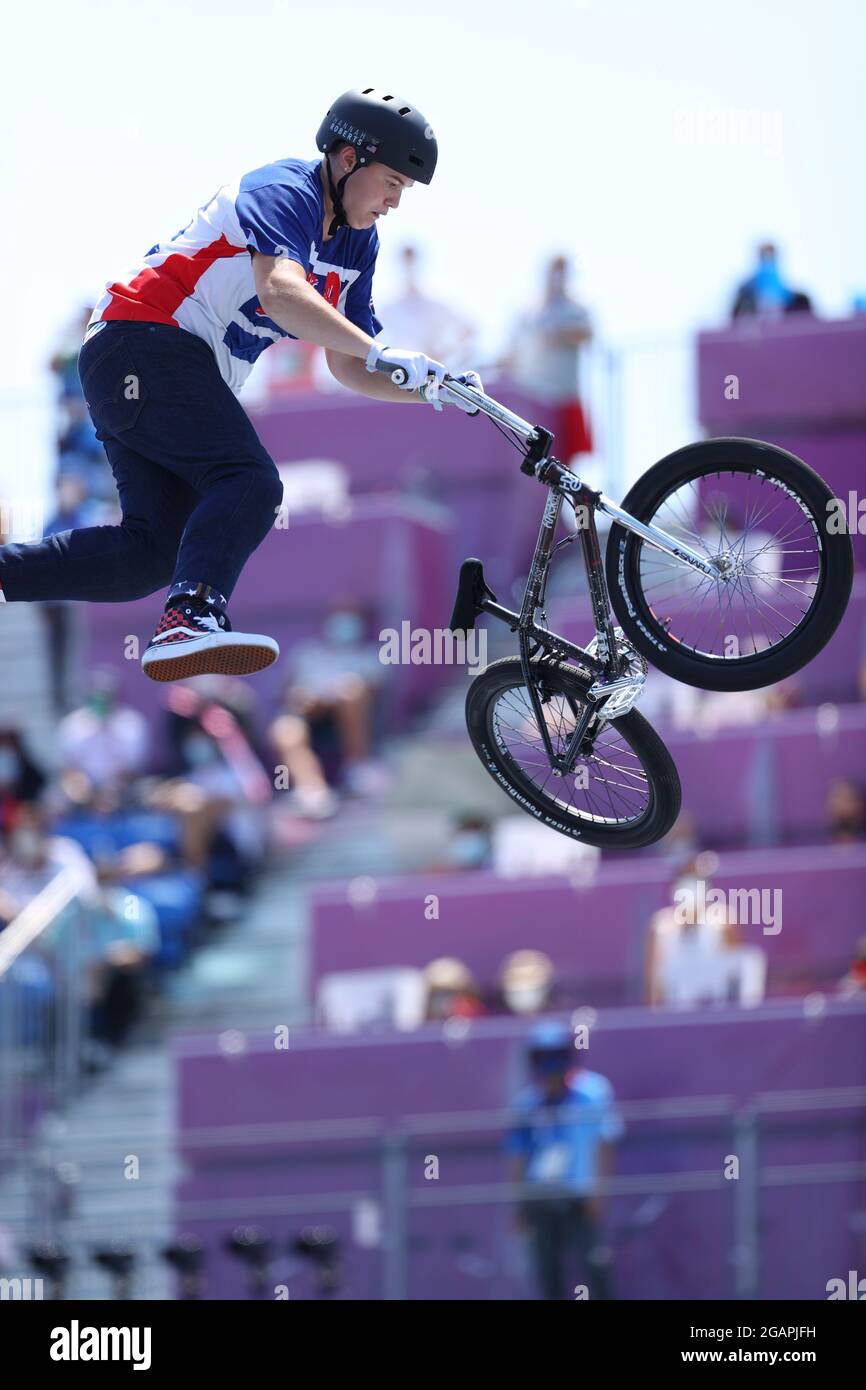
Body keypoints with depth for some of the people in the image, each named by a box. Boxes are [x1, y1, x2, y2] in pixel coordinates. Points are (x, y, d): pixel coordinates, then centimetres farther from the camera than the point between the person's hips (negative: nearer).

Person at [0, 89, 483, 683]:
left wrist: (432, 390, 1)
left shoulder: (355, 245, 16)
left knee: (150, 555, -3)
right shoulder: (285, 191, -13)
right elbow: (280, 292, -32)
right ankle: (192, 620, -44)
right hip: (145, 344, -10)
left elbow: (348, 368, 17)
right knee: (251, 484, -27)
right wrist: (382, 354, -40)